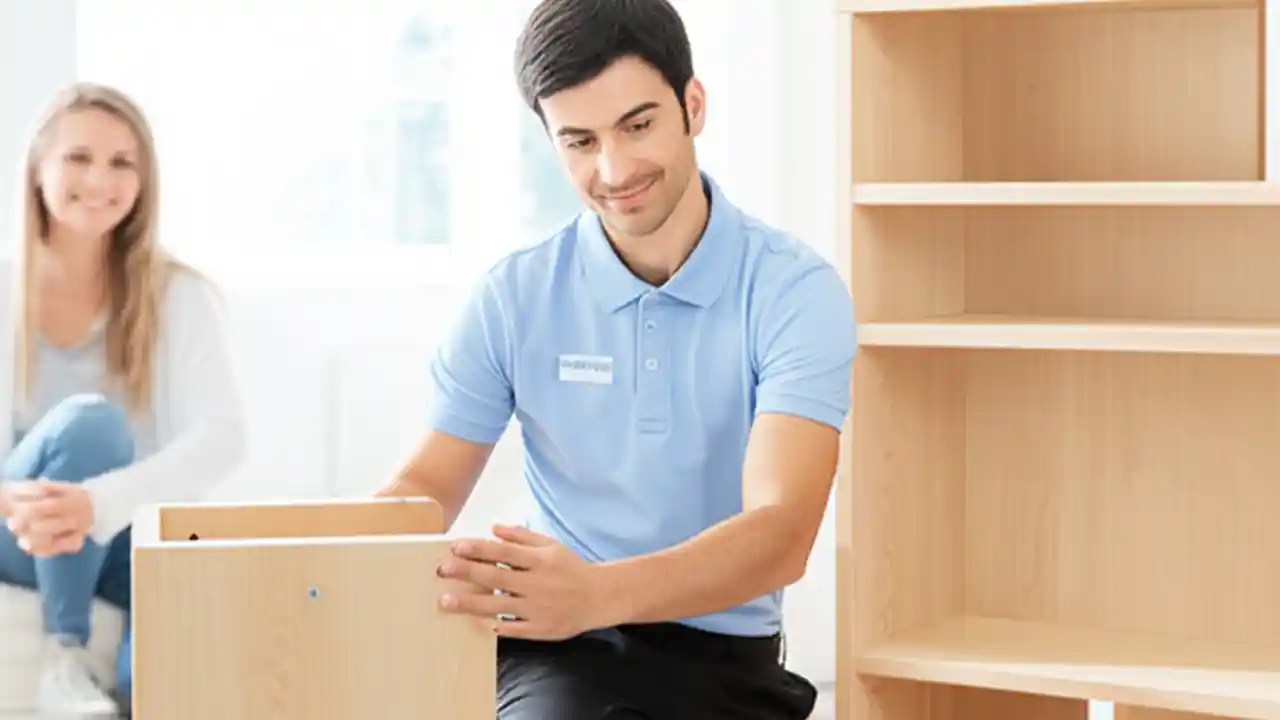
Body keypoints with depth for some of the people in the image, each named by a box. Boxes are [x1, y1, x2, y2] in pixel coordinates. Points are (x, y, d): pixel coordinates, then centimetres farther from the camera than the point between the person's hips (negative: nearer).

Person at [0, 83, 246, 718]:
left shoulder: (178, 295, -4)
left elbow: (222, 436, -17)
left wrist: (100, 503, -36)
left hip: (133, 536, 0)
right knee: (87, 418, -32)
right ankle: (65, 659, -22)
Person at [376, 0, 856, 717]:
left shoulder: (795, 290, -8)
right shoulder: (514, 296, 1)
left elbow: (780, 533, -20)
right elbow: (426, 485, 7)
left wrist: (597, 593, -38)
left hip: (724, 657, -2)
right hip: (557, 653, 2)